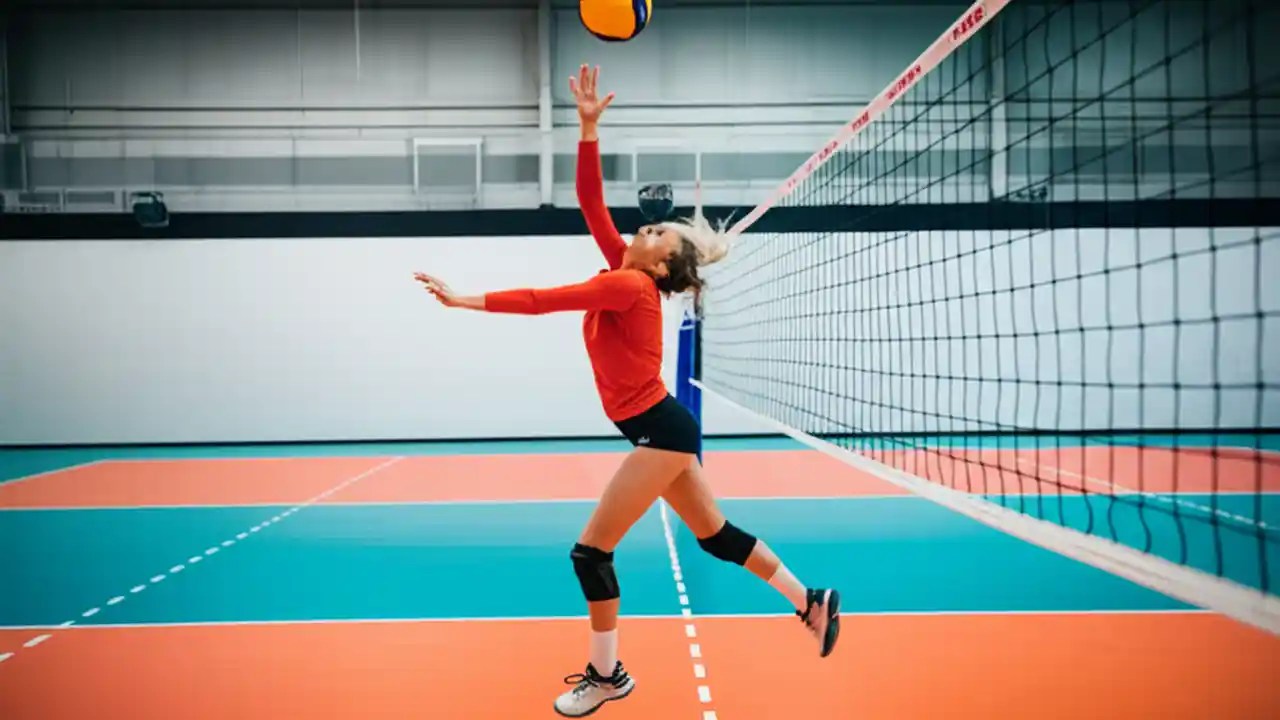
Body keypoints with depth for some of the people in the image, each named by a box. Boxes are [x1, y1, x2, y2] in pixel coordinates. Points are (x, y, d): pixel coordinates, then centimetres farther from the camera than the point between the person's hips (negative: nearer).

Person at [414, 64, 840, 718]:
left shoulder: (630, 284, -15)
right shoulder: (626, 273, 8)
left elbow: (542, 301, -20)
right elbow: (590, 202, 6)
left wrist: (466, 301, -16)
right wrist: (589, 128, 3)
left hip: (661, 430, -10)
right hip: (663, 430, 10)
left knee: (591, 549, -4)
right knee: (716, 534, 18)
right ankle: (811, 603, 27)